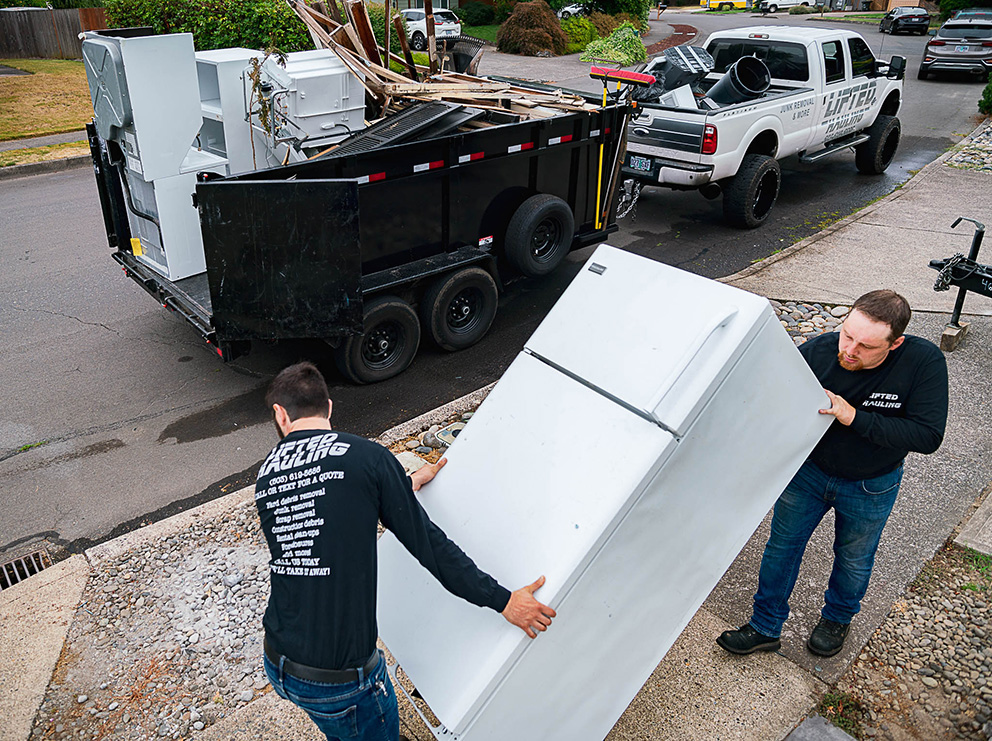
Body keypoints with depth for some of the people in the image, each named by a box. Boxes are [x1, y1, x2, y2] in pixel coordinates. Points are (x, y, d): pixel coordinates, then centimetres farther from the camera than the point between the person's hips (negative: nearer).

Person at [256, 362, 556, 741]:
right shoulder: (367, 457, -14)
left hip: (277, 663, 6)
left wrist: (408, 484, 28)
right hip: (339, 679, -5)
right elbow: (426, 541, -13)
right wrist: (503, 600, -5)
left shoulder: (265, 474, 3)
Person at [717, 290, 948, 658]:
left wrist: (853, 417, -38)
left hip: (871, 487, 0)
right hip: (808, 470, 1)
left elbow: (928, 436, -31)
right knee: (782, 545, 12)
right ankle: (765, 627, 33)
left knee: (854, 559, 22)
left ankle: (837, 618, 52)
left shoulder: (924, 362, -28)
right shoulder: (817, 351, -26)